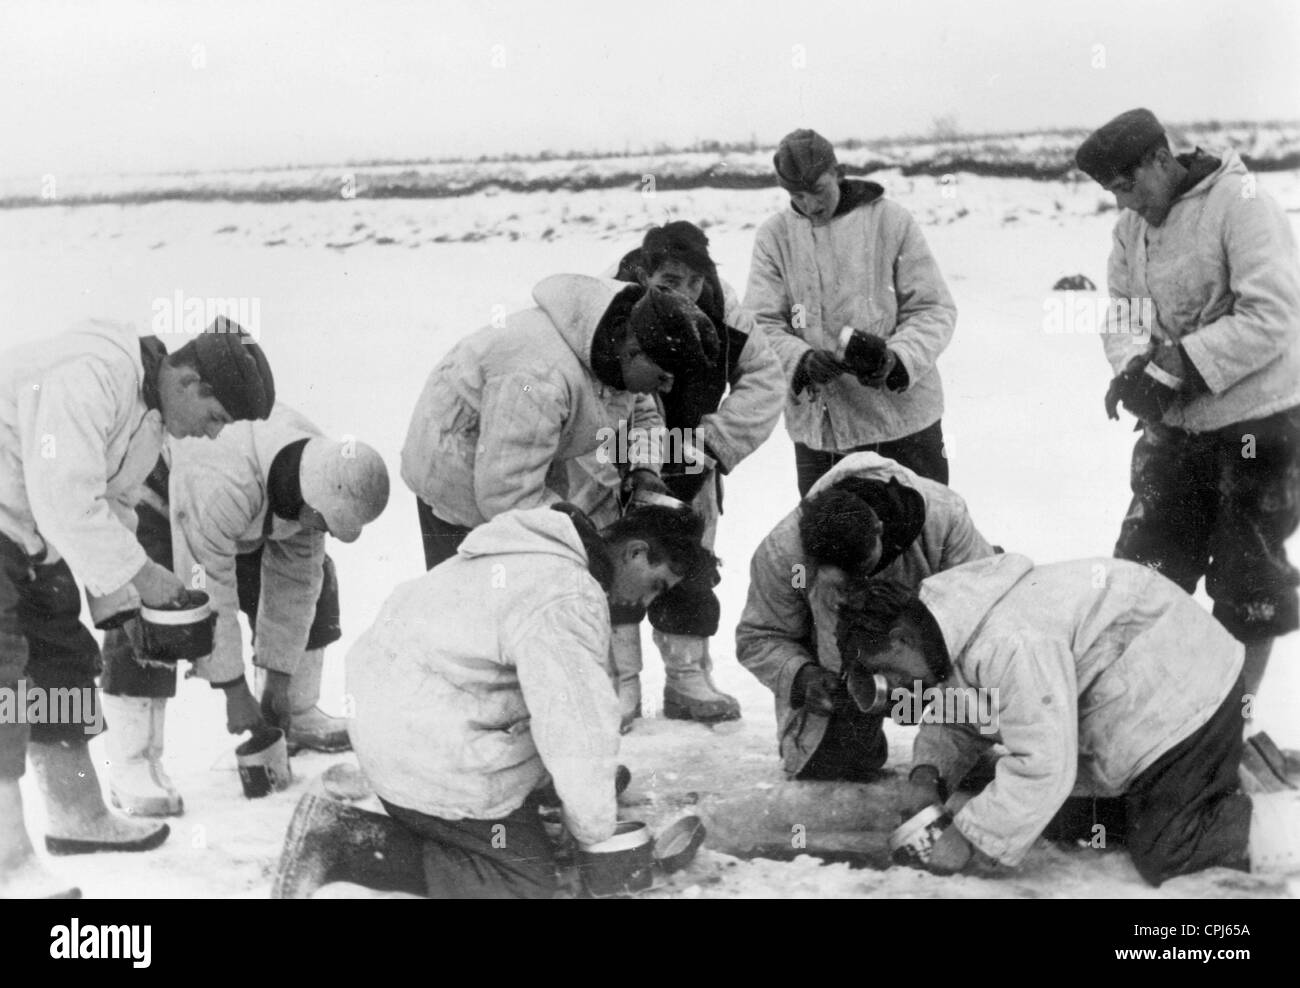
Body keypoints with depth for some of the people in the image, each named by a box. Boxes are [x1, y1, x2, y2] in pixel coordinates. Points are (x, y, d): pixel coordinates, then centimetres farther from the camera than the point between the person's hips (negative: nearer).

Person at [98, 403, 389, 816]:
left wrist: (279, 678, -9)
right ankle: (133, 766, -21)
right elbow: (207, 592, -38)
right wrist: (234, 690, -30)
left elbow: (293, 581, -12)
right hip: (157, 500, -7)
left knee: (312, 581, 4)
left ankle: (296, 716, 18)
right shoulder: (223, 488, -45)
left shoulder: (320, 474, -20)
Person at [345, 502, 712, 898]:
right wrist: (592, 831, -7)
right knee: (524, 877, 2)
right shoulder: (570, 600, -23)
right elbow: (579, 733, -23)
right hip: (428, 756, -10)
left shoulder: (541, 548, 9)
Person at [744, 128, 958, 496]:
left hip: (903, 421, -1)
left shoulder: (890, 220, -2)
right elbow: (761, 326, -2)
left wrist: (898, 359, -21)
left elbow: (934, 310, -2)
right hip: (817, 428, 2)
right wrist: (801, 360, -23)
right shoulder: (774, 237, 3)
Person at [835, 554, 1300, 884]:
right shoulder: (949, 636, 0)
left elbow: (1043, 766, -33)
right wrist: (928, 773, -8)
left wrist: (969, 837, -25)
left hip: (1182, 691, -10)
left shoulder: (1008, 646, -34)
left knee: (1164, 854, -8)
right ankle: (1235, 759, 29)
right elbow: (955, 720, 13)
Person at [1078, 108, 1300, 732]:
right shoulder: (1131, 229, 6)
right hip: (1174, 424, 7)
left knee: (1248, 585, 5)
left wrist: (1172, 368, -25)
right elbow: (1123, 312, 6)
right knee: (1143, 569, 9)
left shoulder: (1239, 203, -16)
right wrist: (1134, 366, -16)